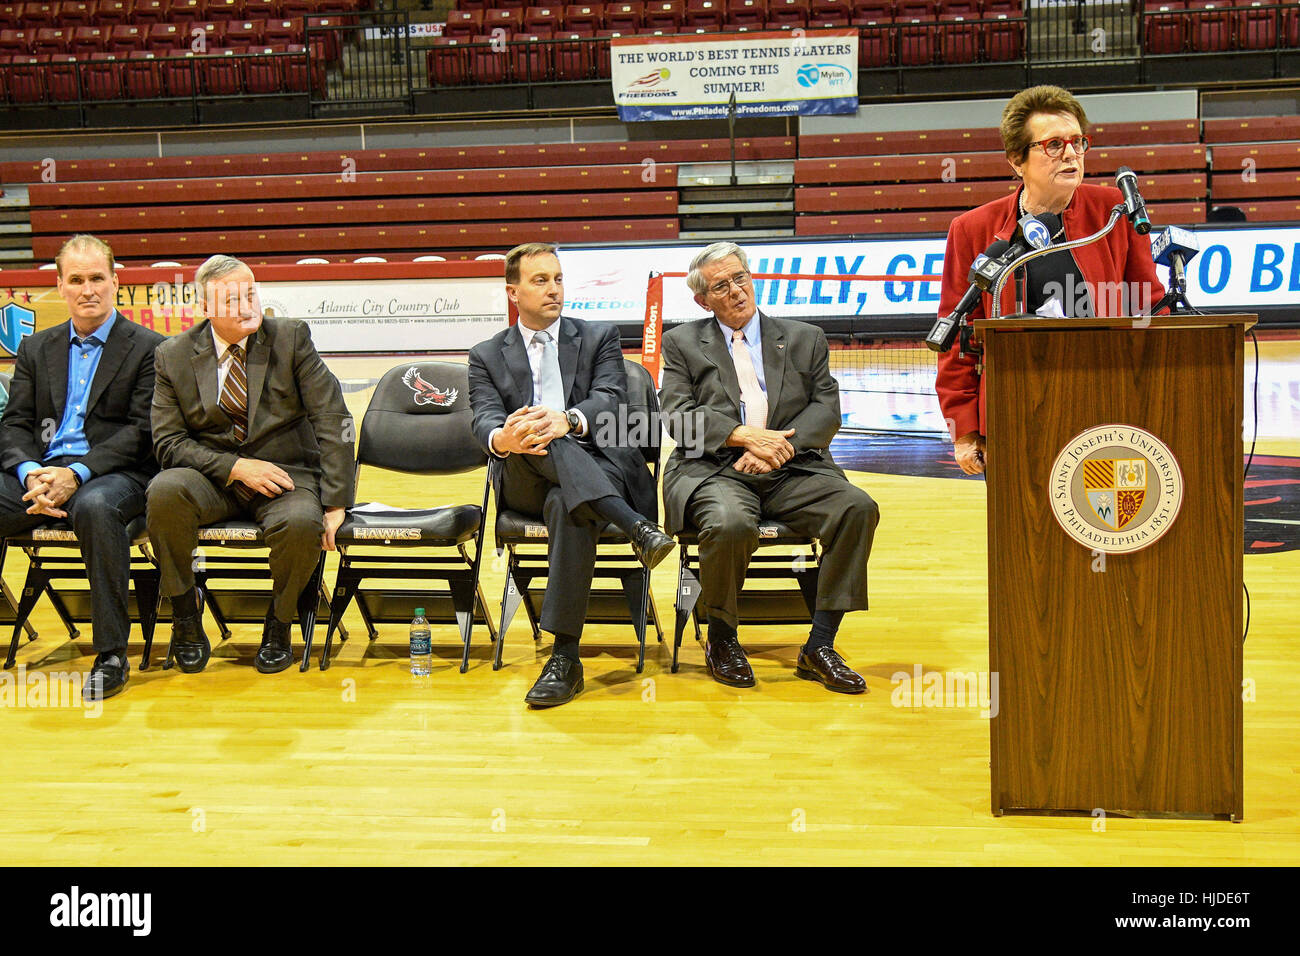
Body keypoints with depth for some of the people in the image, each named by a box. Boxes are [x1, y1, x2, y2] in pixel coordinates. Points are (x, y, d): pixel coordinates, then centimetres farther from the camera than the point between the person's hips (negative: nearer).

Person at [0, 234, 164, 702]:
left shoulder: (147, 348, 4)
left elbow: (141, 432, -4)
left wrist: (77, 473, -17)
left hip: (113, 474, -4)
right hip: (40, 470, 4)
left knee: (95, 507, -39)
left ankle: (111, 653, -29)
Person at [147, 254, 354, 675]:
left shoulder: (292, 337, -2)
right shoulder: (173, 356, 1)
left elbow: (333, 420, -7)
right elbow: (169, 443, -2)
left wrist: (336, 501, -15)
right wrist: (236, 468, -17)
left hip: (284, 473, -1)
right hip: (211, 479, 1)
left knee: (303, 522, -34)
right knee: (164, 490, -31)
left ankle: (279, 622, -3)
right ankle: (185, 610, -6)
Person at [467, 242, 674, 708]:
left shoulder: (599, 337, 17)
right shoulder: (487, 355, 19)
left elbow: (611, 399, -3)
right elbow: (485, 420, 0)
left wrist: (567, 421, -27)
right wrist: (502, 438, -27)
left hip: (595, 463, -1)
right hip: (526, 482, 1)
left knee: (566, 506, -37)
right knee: (532, 440, -35)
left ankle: (565, 657, -39)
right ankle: (634, 525, -48)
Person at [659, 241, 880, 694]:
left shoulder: (805, 339, 19)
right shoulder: (683, 343, 15)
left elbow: (826, 411, 7)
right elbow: (677, 416, 1)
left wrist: (780, 446, -12)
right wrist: (745, 435, -13)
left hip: (793, 471, 2)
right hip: (713, 470, -2)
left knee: (858, 507, -26)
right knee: (730, 523, -36)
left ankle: (819, 646, -17)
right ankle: (721, 640, -8)